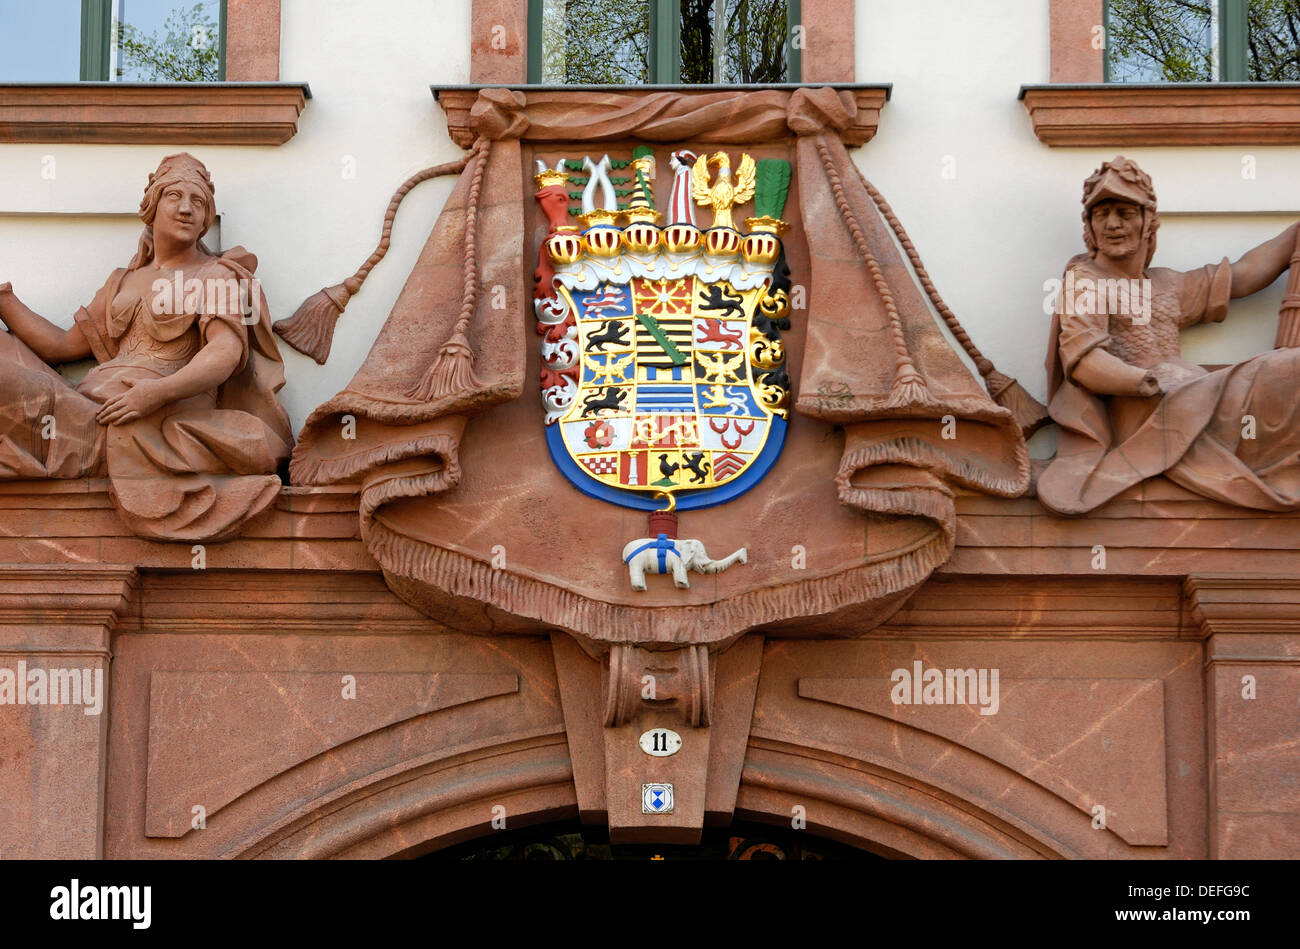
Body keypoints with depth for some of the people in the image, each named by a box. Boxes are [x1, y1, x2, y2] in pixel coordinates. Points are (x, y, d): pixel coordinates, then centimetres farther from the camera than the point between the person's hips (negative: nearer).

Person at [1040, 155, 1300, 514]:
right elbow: (1081, 361, -8)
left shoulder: (1166, 284, 27)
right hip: (1142, 412, -7)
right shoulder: (1085, 279, 7)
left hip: (1191, 401, 7)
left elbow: (1244, 275, 35)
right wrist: (1151, 382, -21)